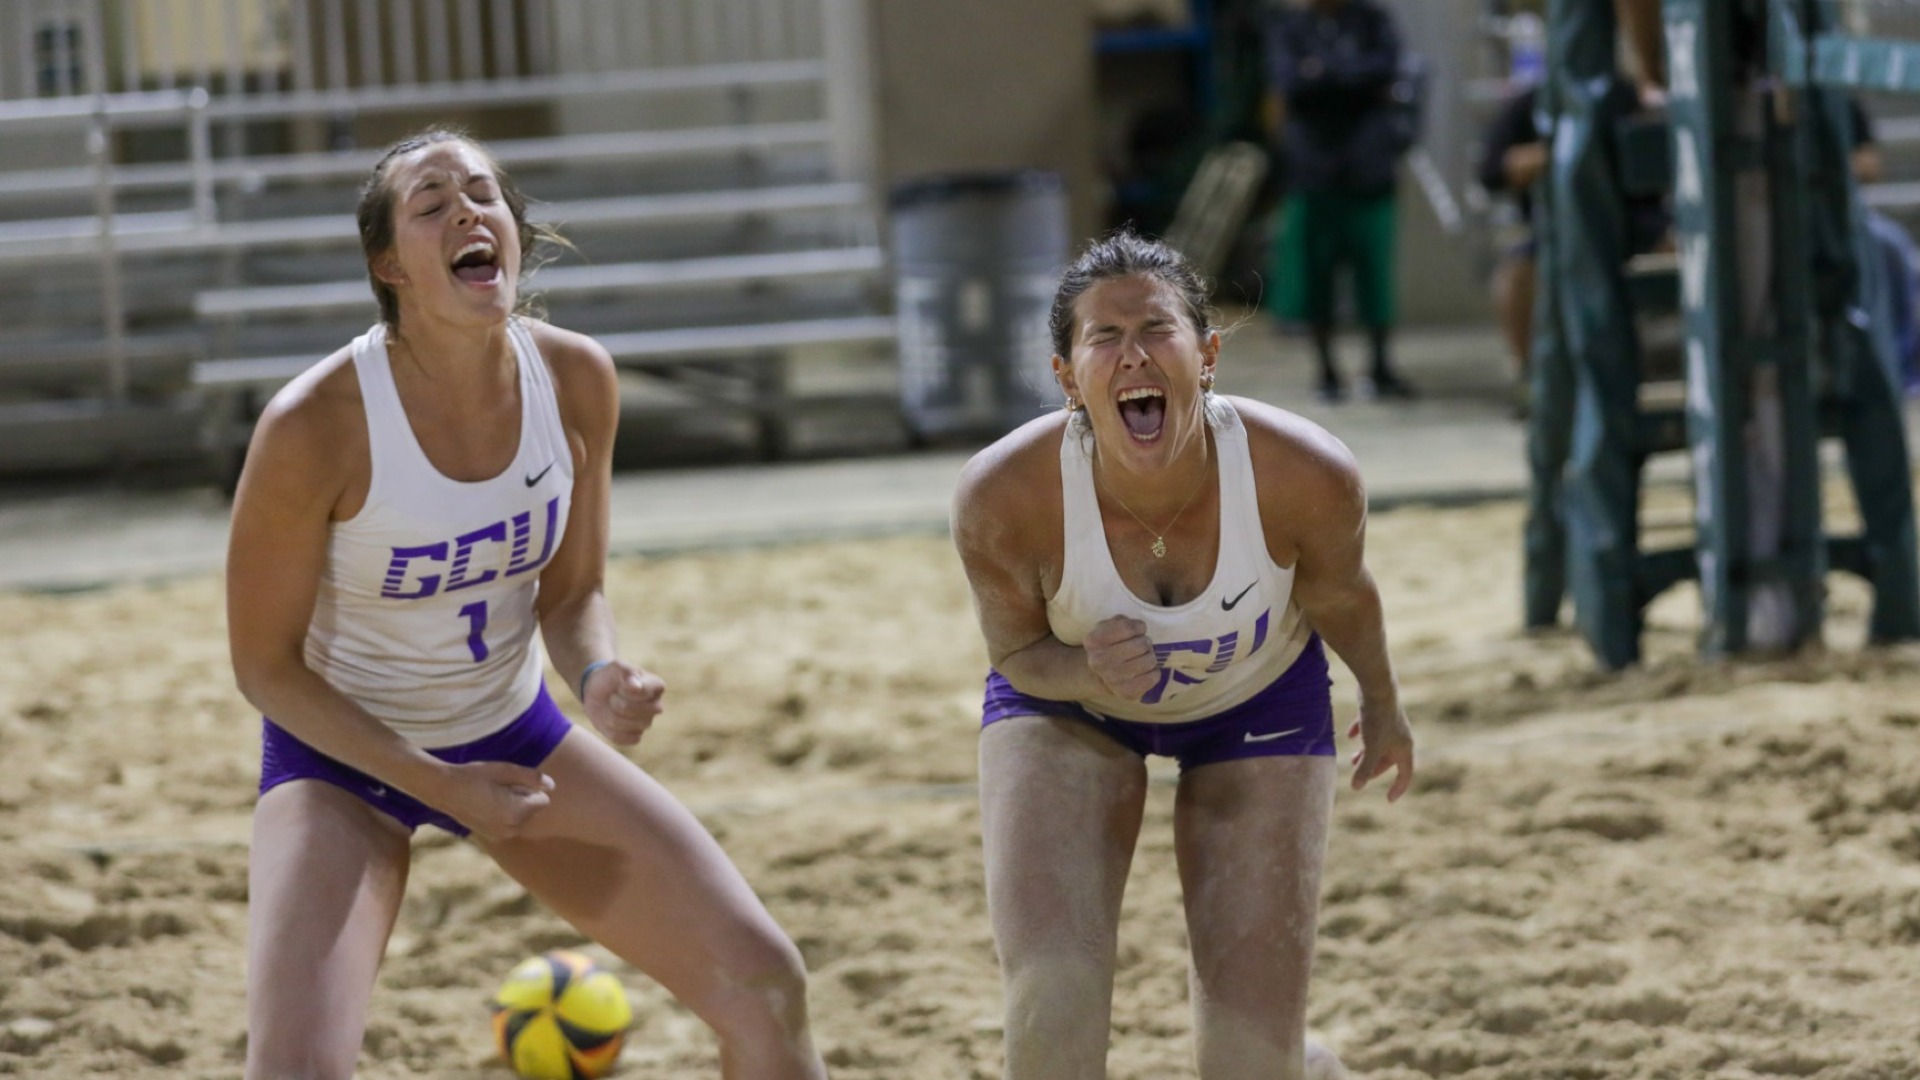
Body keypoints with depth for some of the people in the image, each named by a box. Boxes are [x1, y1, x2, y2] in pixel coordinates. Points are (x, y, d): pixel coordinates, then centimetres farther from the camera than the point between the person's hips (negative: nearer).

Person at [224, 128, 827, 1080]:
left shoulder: (575, 378, -13)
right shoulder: (314, 426, -27)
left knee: (765, 987, -2)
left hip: (515, 733, 5)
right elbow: (265, 667, -15)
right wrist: (436, 785, -19)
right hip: (345, 754, -5)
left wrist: (599, 678, -21)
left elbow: (572, 591, 1)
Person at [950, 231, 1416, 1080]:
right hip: (1067, 704, 0)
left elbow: (1339, 599, -9)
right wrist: (1087, 671, -36)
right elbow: (1015, 653, -13)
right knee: (1050, 1012, -22)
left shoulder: (1307, 476, -33)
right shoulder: (1001, 497, -34)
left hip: (1259, 702, 1)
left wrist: (1382, 706, 11)